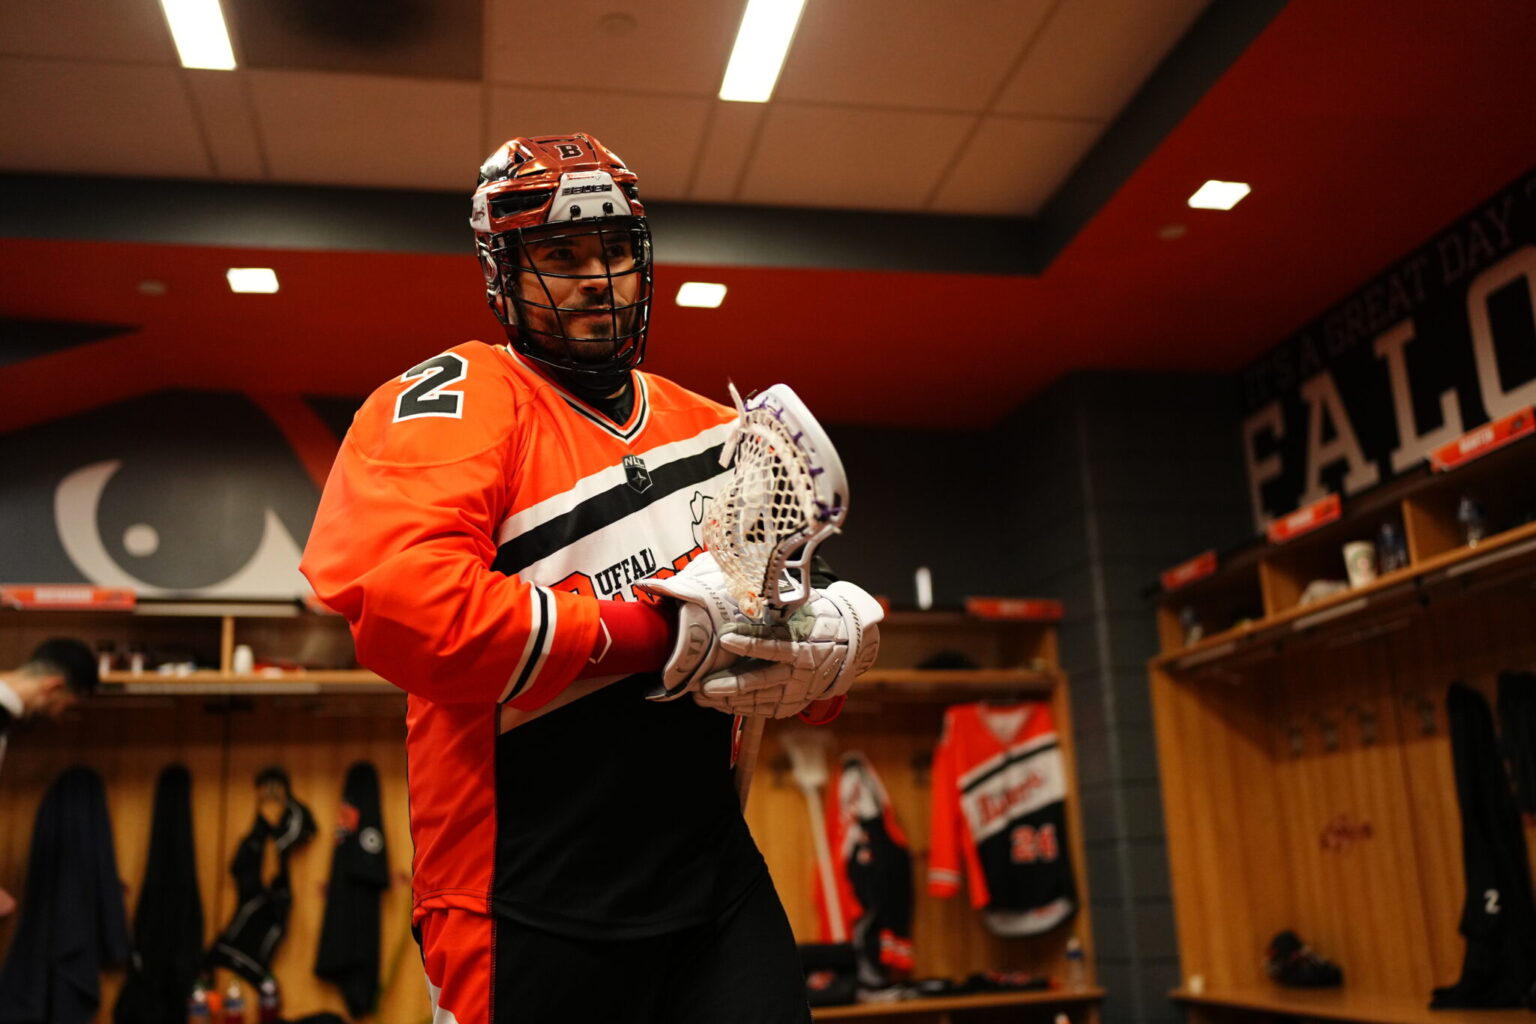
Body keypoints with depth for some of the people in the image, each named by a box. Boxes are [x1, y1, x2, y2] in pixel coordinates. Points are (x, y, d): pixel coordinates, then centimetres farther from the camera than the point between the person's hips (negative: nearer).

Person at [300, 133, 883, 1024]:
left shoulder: (715, 431, 13)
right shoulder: (459, 399, -6)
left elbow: (804, 599, 17)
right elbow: (396, 597, -23)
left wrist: (836, 640, -9)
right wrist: (657, 631, -18)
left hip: (714, 874, 5)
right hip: (537, 917, -5)